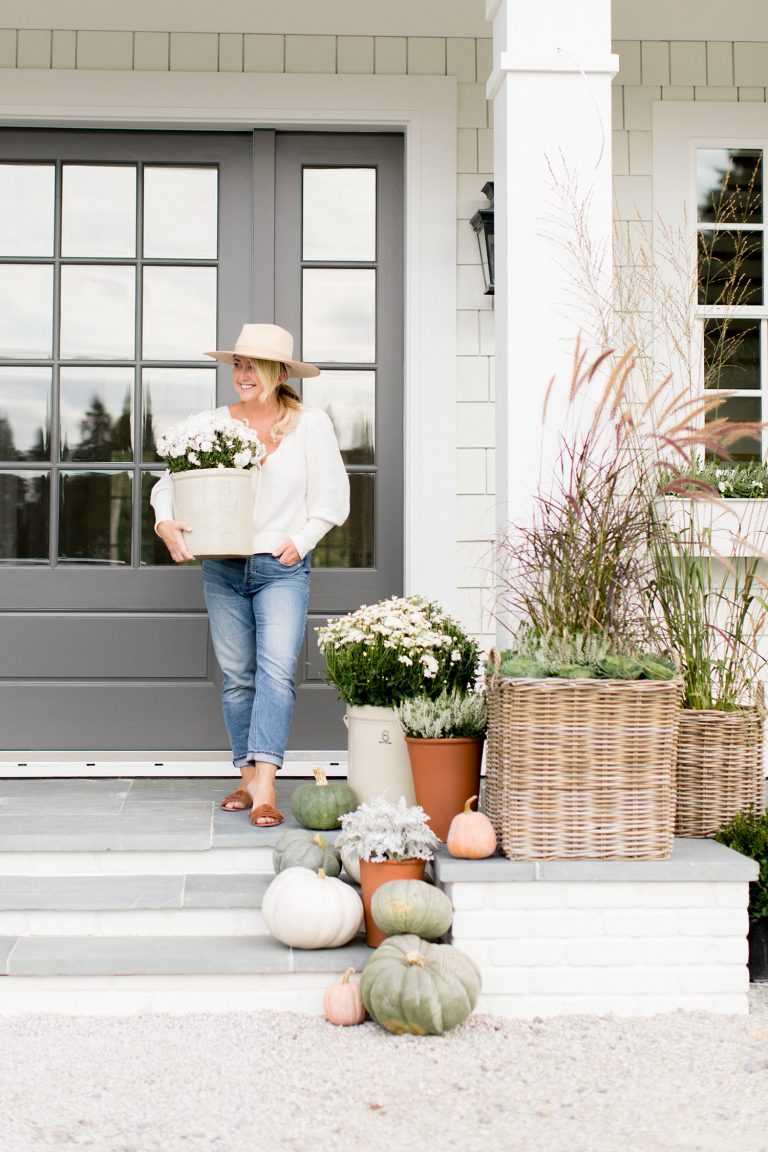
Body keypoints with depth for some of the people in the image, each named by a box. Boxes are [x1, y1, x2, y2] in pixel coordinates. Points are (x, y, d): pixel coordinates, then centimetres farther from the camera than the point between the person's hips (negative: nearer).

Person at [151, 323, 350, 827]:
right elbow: (170, 479, 5)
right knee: (237, 677, 8)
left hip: (283, 568, -3)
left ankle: (266, 788, -21)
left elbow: (332, 496, 4)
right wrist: (166, 522, -14)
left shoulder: (311, 424, 2)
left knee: (277, 671, -17)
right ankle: (248, 780, 18)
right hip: (223, 568, 3)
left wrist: (301, 541, -6)